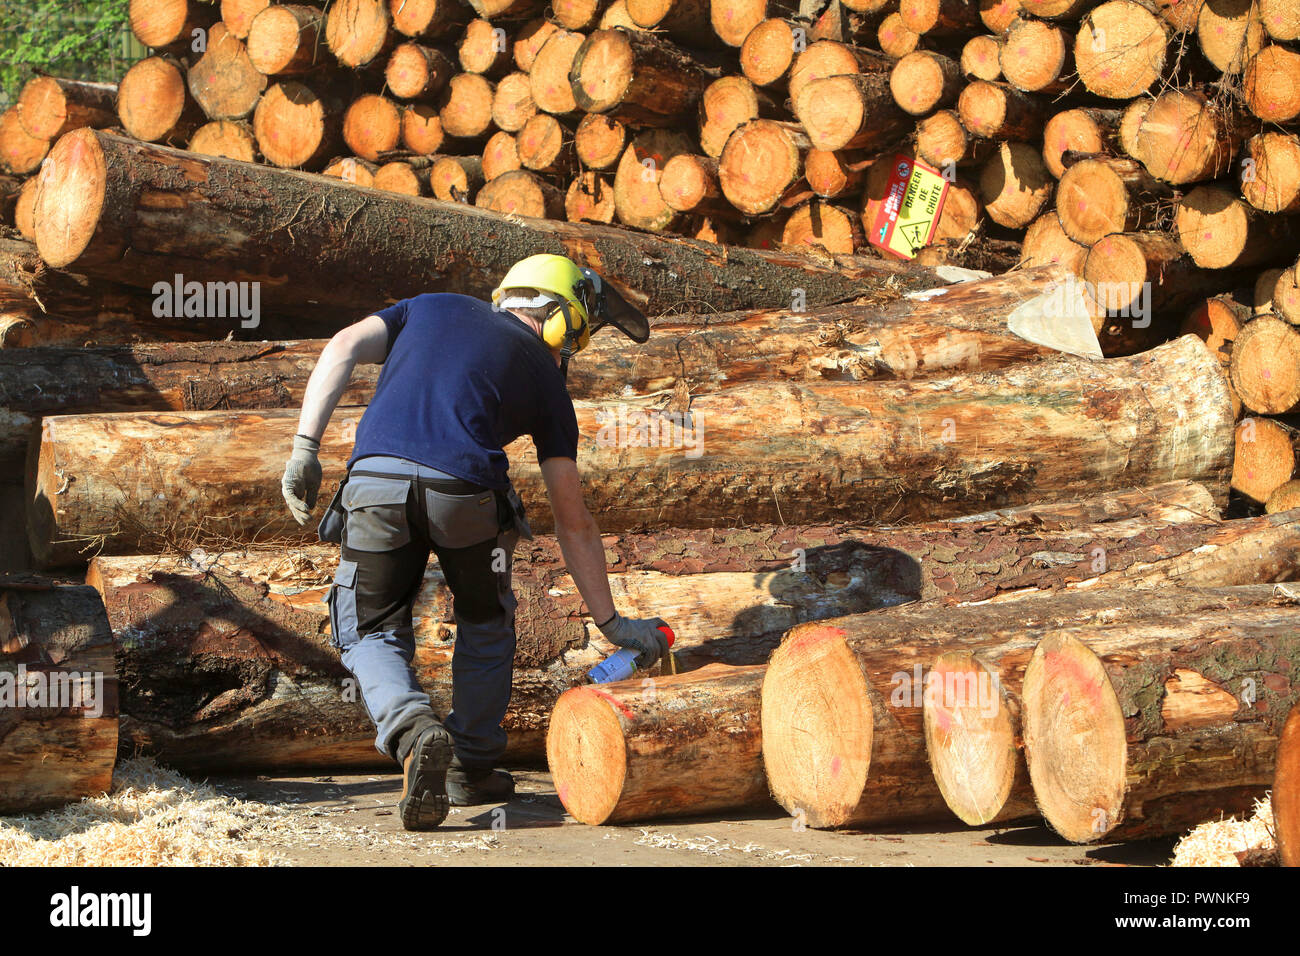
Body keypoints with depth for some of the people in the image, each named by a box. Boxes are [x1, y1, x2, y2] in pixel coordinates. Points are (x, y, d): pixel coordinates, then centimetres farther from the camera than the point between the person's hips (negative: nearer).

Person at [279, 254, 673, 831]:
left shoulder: (431, 307, 31)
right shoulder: (543, 376, 22)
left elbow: (344, 348, 12)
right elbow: (573, 522, 21)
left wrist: (305, 448, 7)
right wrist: (611, 622, 26)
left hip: (374, 480, 1)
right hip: (464, 490, -1)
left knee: (374, 634, 17)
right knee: (485, 625, 27)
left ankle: (412, 730, -11)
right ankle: (472, 770, 29)